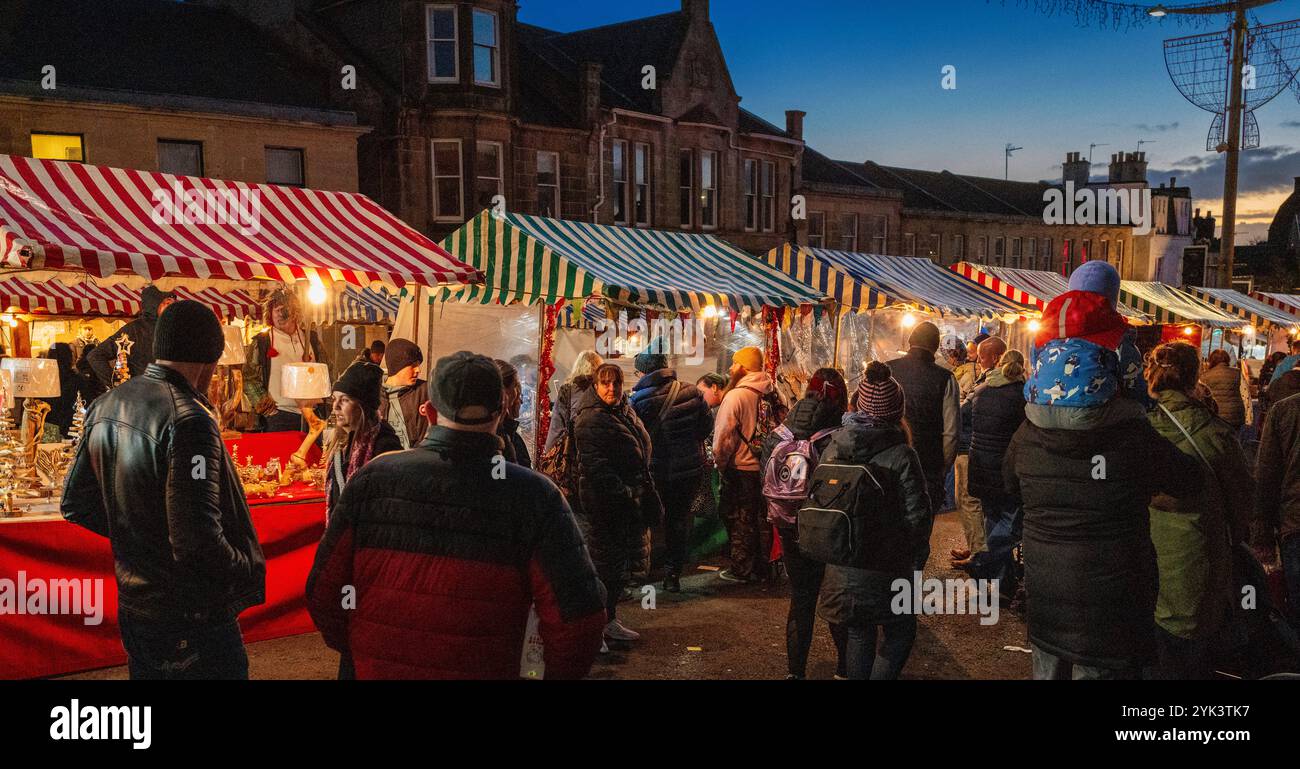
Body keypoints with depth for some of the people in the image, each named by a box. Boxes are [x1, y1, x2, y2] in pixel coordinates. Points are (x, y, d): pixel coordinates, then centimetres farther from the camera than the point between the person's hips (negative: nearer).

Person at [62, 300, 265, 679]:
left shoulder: (105, 407, 3)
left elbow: (76, 504, 11)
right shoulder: (188, 420, -24)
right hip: (191, 618, -8)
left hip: (132, 605, 8)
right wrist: (250, 570, -12)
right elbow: (197, 541, -28)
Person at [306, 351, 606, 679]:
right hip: (484, 669, -1)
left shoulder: (372, 478, -10)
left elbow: (323, 591, -5)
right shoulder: (534, 495, -16)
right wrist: (558, 672, 1)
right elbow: (578, 617, -18)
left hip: (378, 668, 2)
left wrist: (356, 651, 13)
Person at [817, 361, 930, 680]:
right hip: (884, 567, -5)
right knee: (899, 631, 15)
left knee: (858, 632, 20)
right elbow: (918, 516, -14)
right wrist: (915, 553, 4)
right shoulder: (901, 455, -16)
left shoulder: (834, 448, -3)